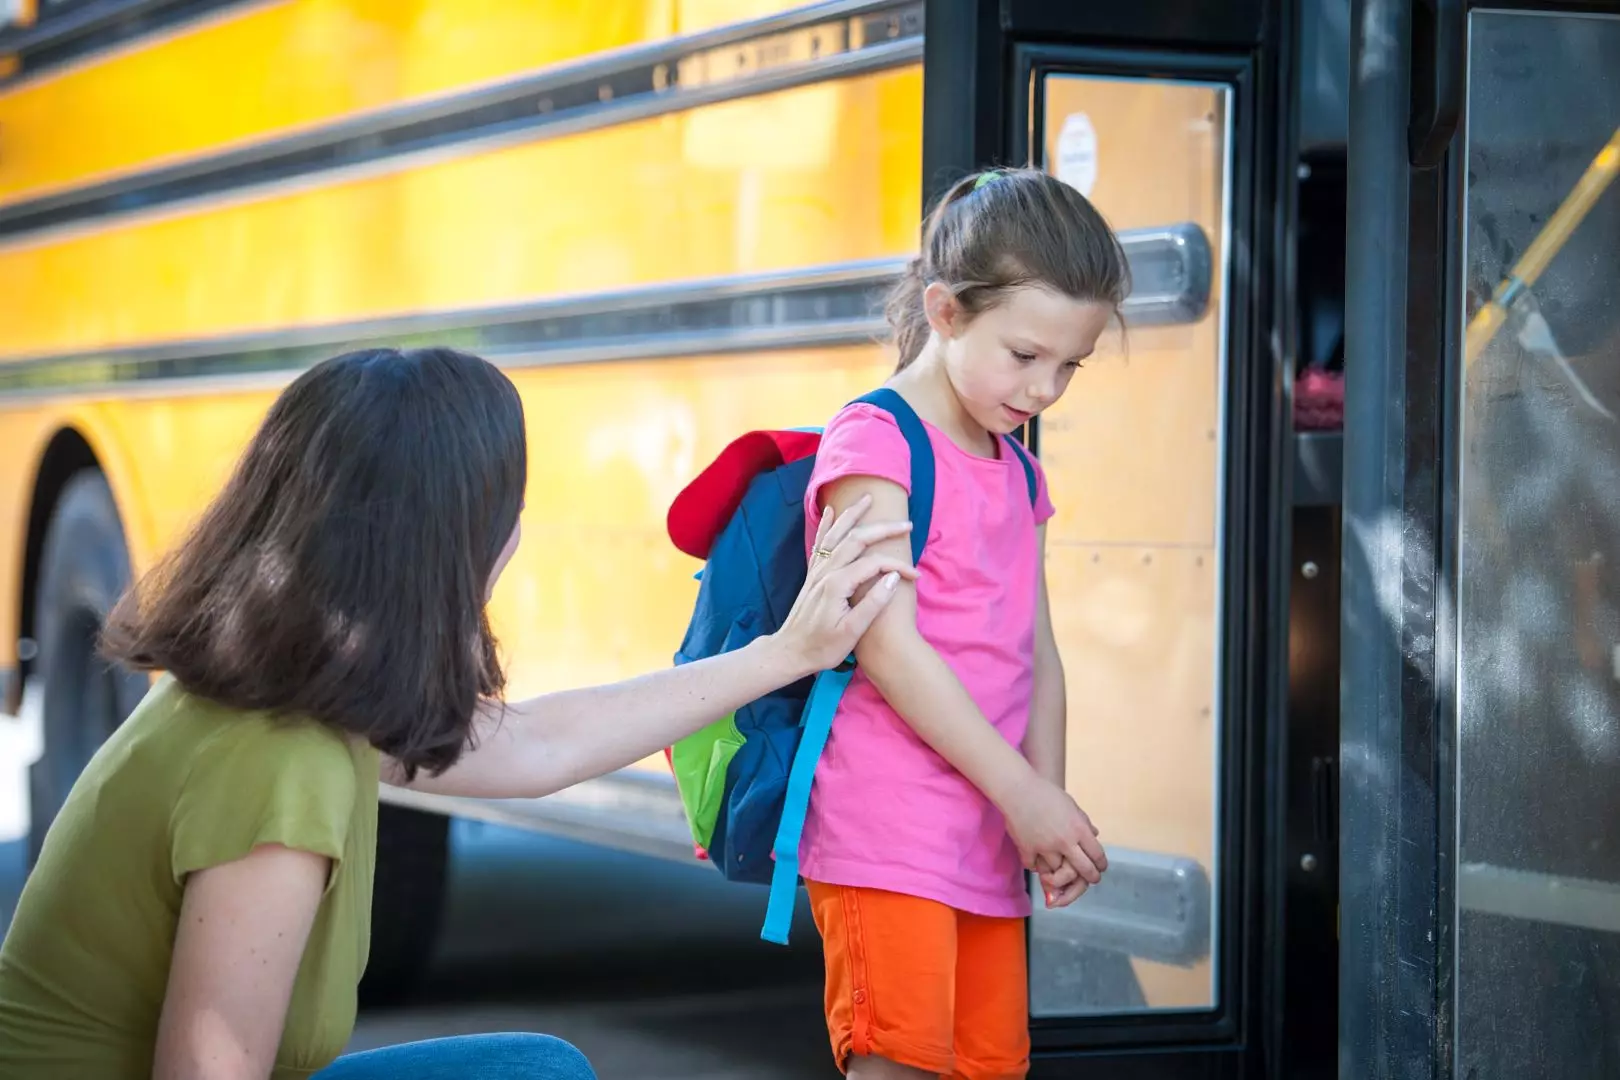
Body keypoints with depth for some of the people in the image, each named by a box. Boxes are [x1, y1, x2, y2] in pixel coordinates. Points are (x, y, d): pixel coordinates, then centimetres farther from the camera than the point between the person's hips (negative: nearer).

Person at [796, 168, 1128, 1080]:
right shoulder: (873, 441, -7)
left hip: (986, 835, 8)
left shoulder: (1017, 474, 18)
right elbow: (888, 645, -15)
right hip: (887, 827, -8)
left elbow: (1037, 655, 16)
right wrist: (1024, 794, -14)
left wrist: (1048, 811, 1)